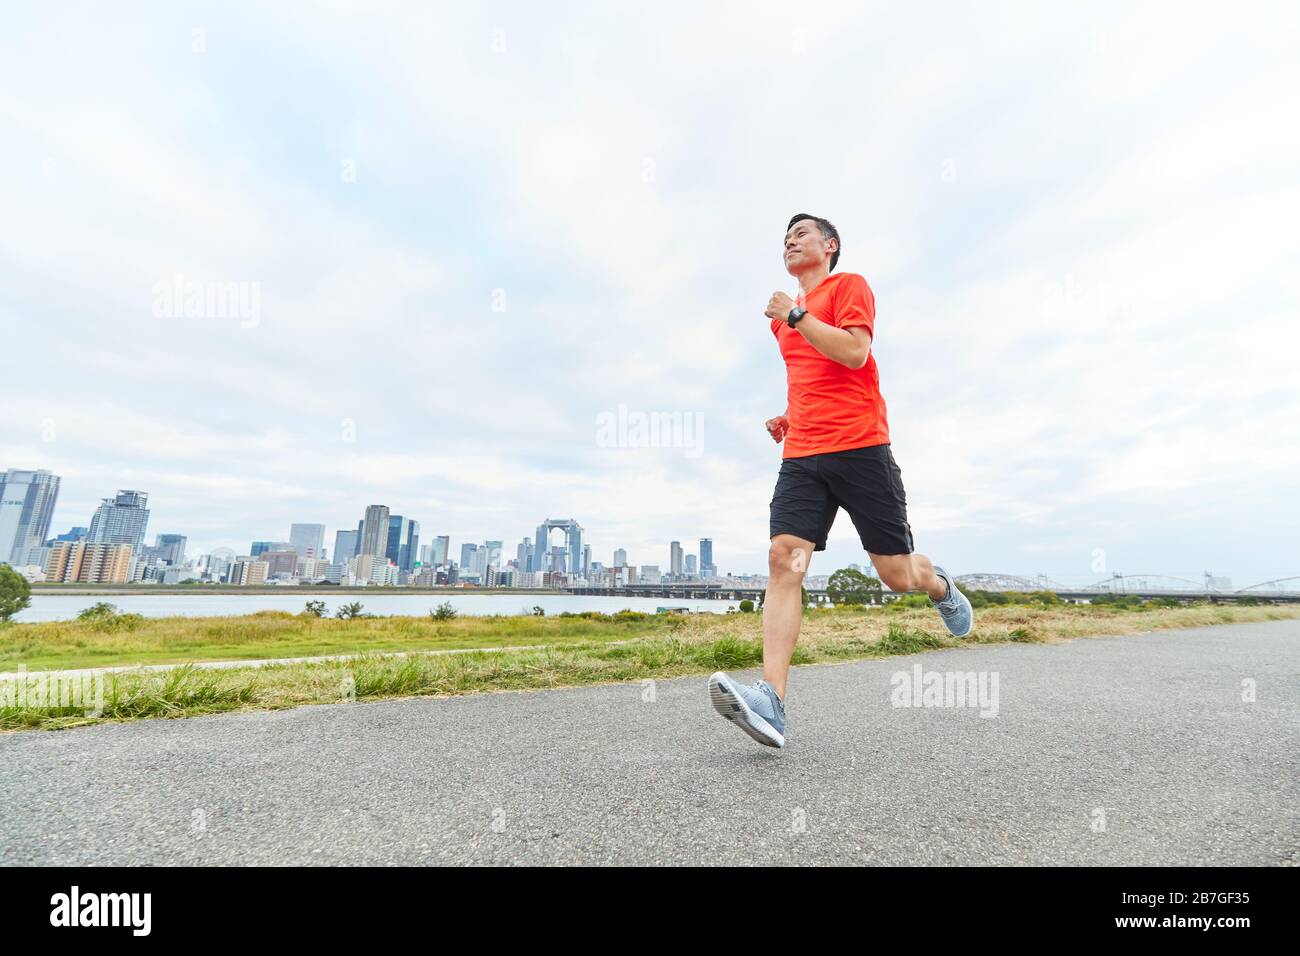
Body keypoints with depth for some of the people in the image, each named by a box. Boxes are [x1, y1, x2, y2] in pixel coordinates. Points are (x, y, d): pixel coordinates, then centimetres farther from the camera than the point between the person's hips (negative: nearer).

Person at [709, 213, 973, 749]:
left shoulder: (849, 285, 5)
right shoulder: (785, 315, 24)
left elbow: (854, 352, -14)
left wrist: (795, 314, -9)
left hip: (859, 448, -5)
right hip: (801, 457, 5)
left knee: (898, 575, 3)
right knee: (783, 558, -16)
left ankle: (940, 586, 41)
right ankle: (770, 702, -21)